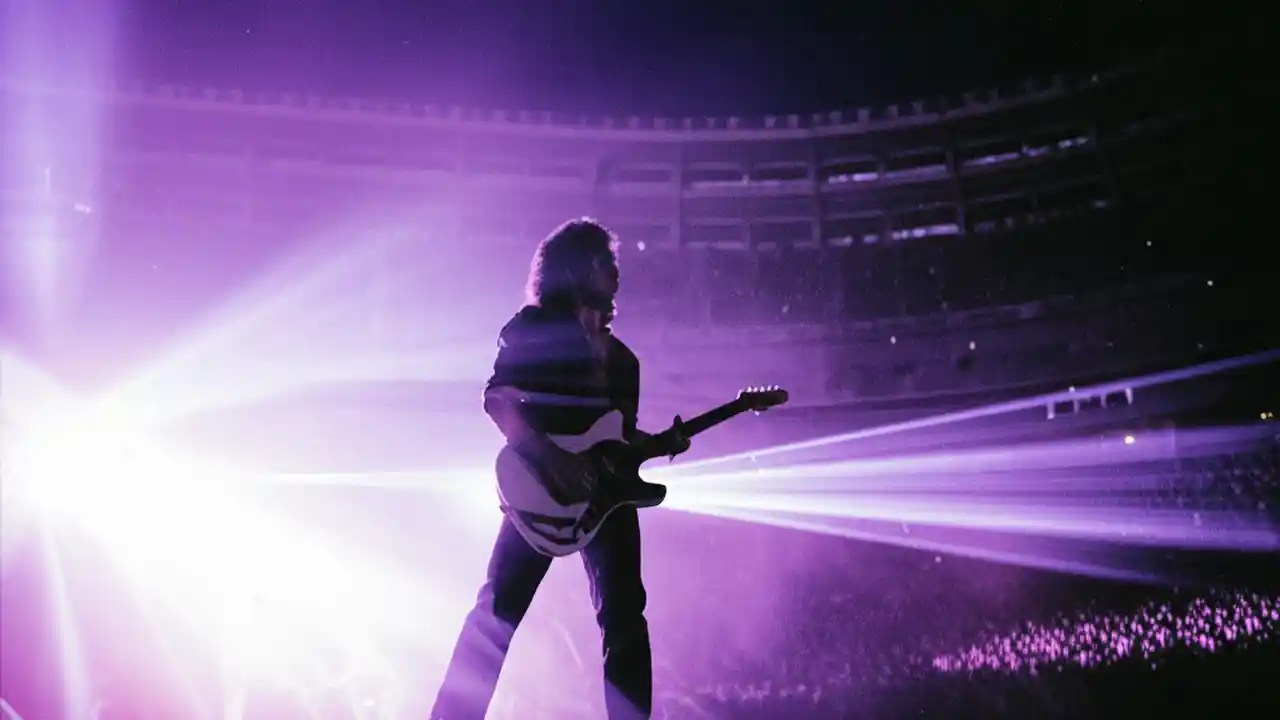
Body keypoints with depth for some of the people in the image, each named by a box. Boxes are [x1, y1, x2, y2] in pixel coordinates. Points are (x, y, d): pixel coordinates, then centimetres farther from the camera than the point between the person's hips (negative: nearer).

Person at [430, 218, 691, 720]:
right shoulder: (532, 327, 2)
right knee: (499, 607, -8)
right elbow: (497, 400, -10)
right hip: (542, 488, -5)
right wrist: (550, 456, -22)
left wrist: (662, 442, -1)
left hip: (604, 490, 5)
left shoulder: (618, 354, 19)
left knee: (624, 617, 1)